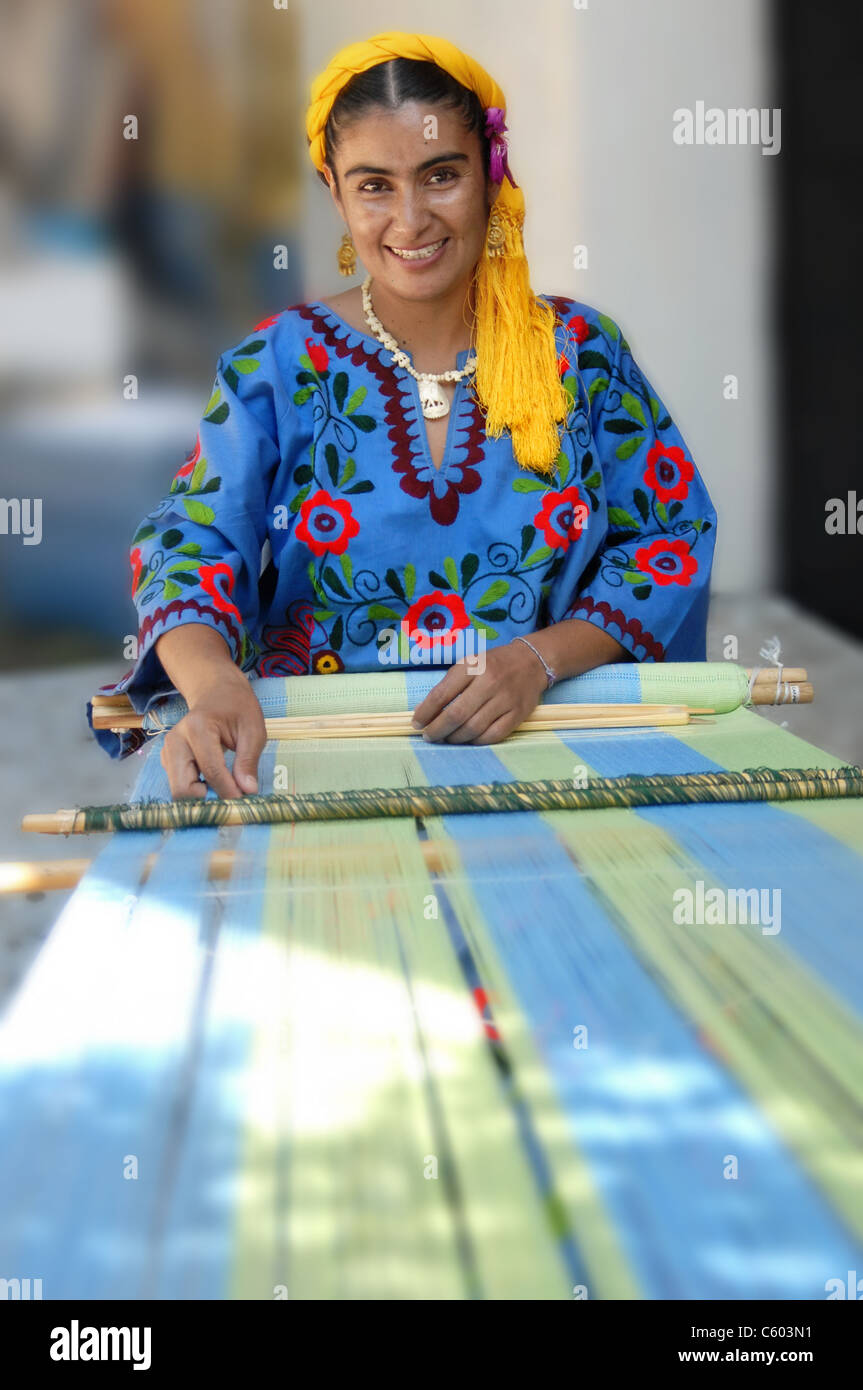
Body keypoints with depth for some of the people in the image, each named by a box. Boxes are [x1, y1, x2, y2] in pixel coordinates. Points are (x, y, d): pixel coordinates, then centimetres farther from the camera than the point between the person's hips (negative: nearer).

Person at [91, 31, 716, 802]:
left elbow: (672, 540, 6)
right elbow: (193, 544, -4)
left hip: (549, 740, 0)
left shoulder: (580, 353, 8)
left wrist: (541, 659, -12)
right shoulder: (277, 364, 6)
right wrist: (217, 685, -28)